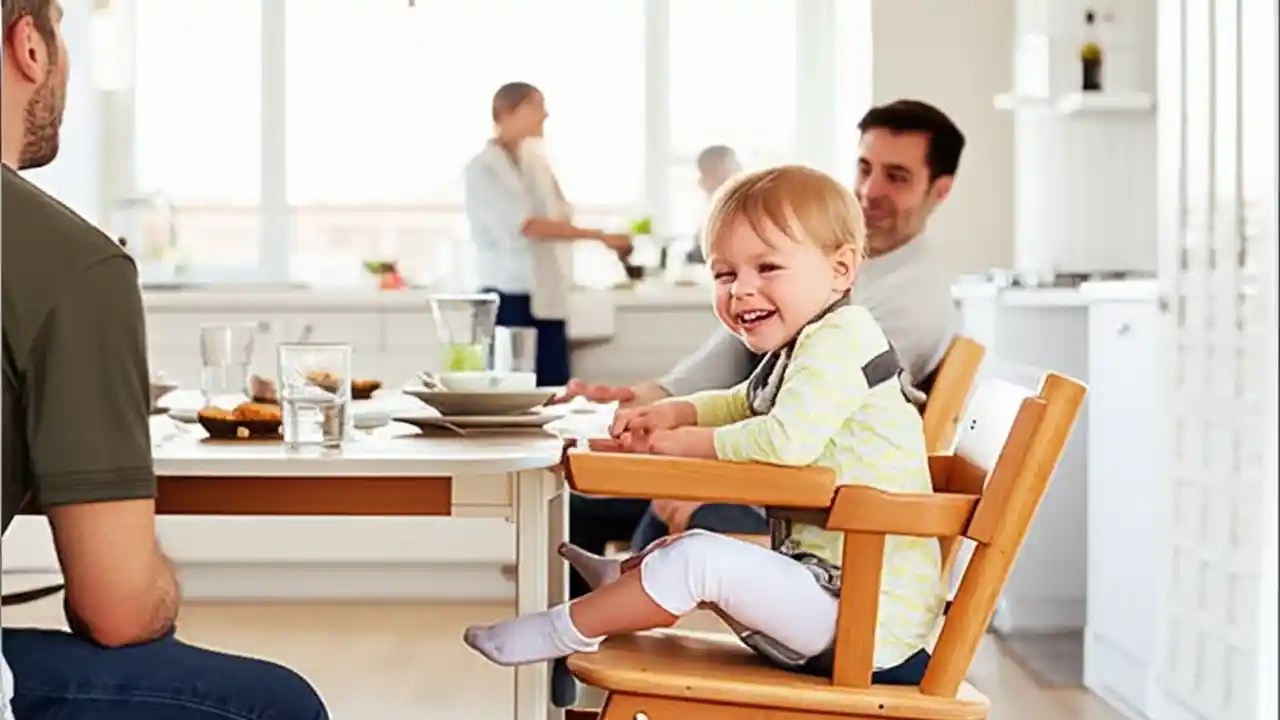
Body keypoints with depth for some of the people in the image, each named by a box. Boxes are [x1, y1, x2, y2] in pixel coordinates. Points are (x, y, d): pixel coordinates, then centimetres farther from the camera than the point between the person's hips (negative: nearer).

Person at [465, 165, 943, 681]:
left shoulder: (837, 340, -16)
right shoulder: (804, 348, 16)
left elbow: (788, 439, -30)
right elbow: (743, 405, 32)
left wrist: (687, 441, -13)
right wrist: (672, 412, 11)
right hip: (824, 571, 11)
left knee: (698, 558, -19)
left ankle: (568, 630, -5)